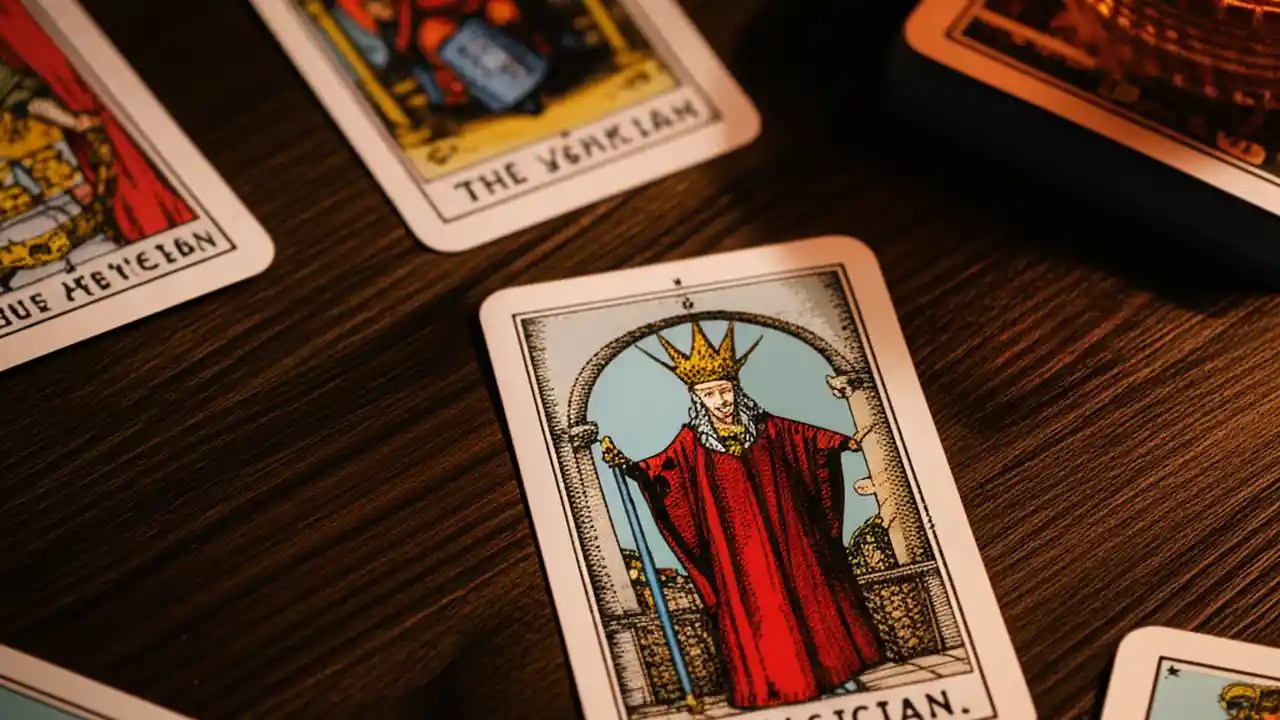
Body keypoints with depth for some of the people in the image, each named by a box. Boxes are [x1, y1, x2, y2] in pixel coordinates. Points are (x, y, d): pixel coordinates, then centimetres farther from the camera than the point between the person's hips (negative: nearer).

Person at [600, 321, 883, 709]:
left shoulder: (763, 425, 2)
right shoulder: (693, 440, -5)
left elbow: (805, 435, 14)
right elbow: (662, 466, -15)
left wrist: (844, 442, 16)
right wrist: (629, 466, -31)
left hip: (783, 533, 2)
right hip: (737, 546, -2)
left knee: (806, 593, 7)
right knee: (754, 606, 0)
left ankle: (835, 671, 17)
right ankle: (776, 683, 8)